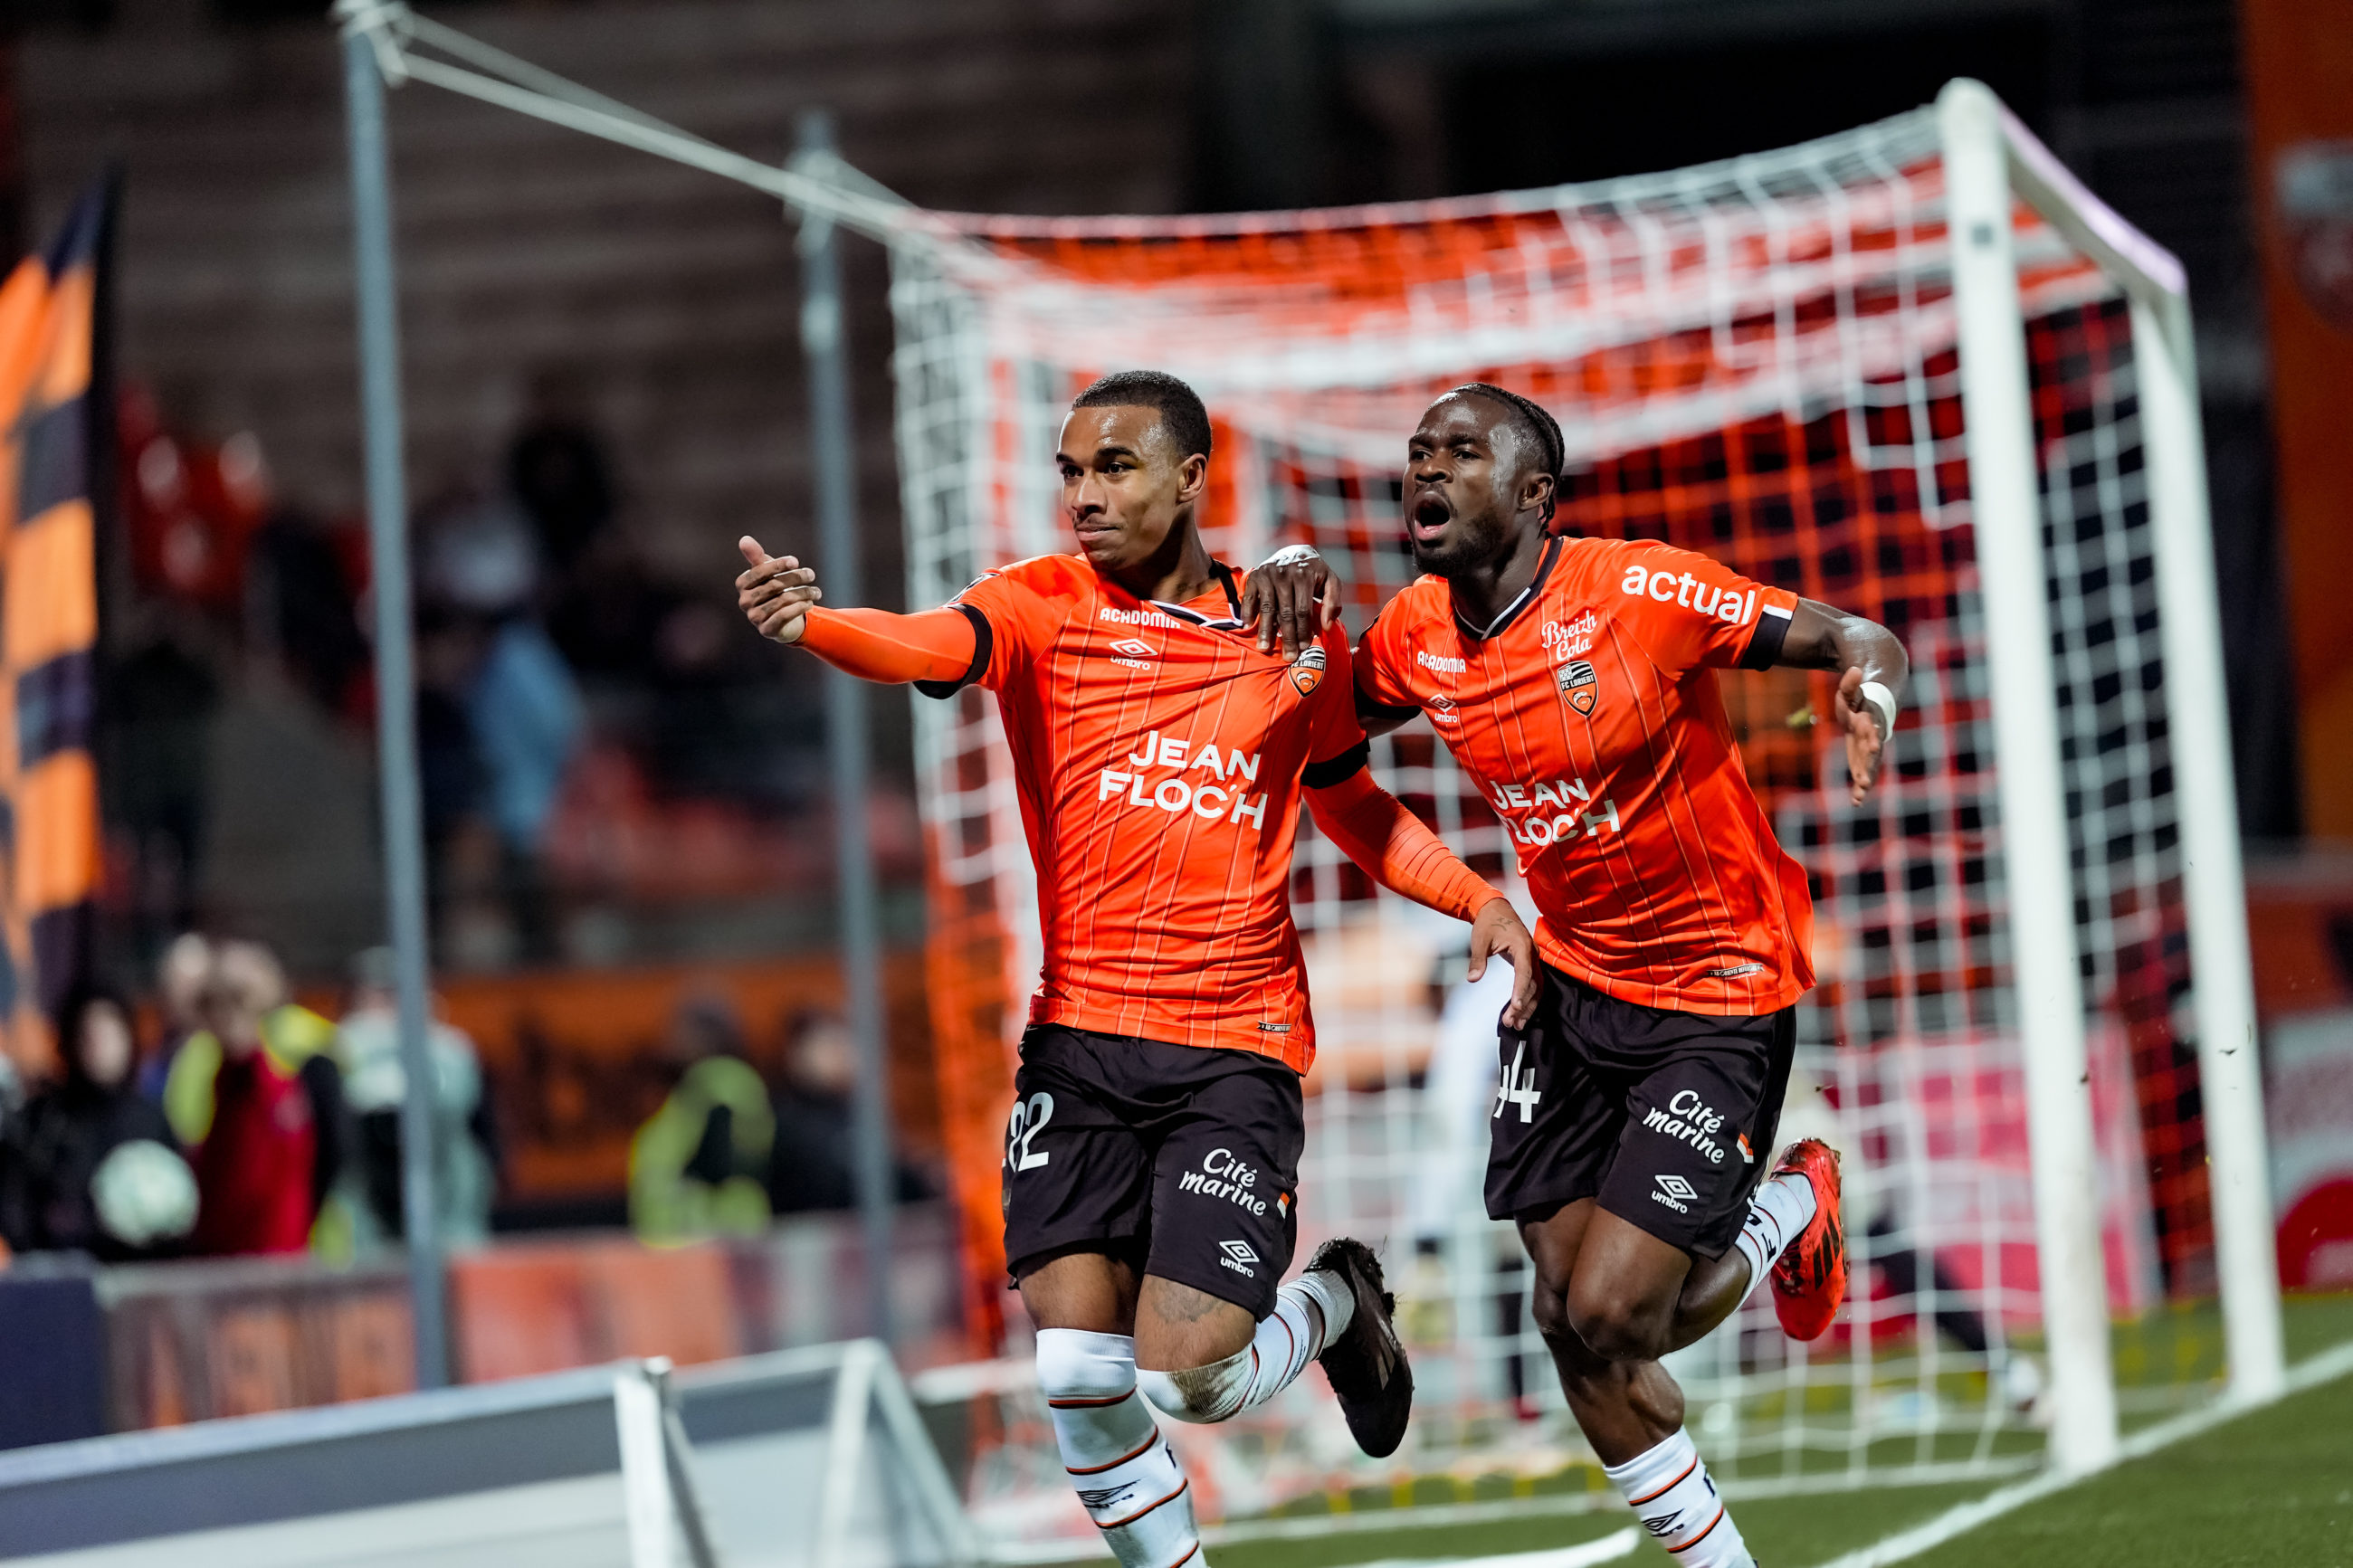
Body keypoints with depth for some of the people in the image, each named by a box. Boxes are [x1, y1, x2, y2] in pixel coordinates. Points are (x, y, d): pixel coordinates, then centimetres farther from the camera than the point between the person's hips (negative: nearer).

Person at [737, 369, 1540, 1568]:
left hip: (1237, 1050, -1)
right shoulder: (1042, 607, 1)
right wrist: (811, 622, -44)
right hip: (1079, 1044, 1)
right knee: (1079, 1367, -8)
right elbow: (931, 647, -22)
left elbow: (1353, 809, 23)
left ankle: (1337, 1300, 22)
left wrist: (1478, 898, 7)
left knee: (1186, 1375, -11)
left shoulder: (1292, 637, 6)